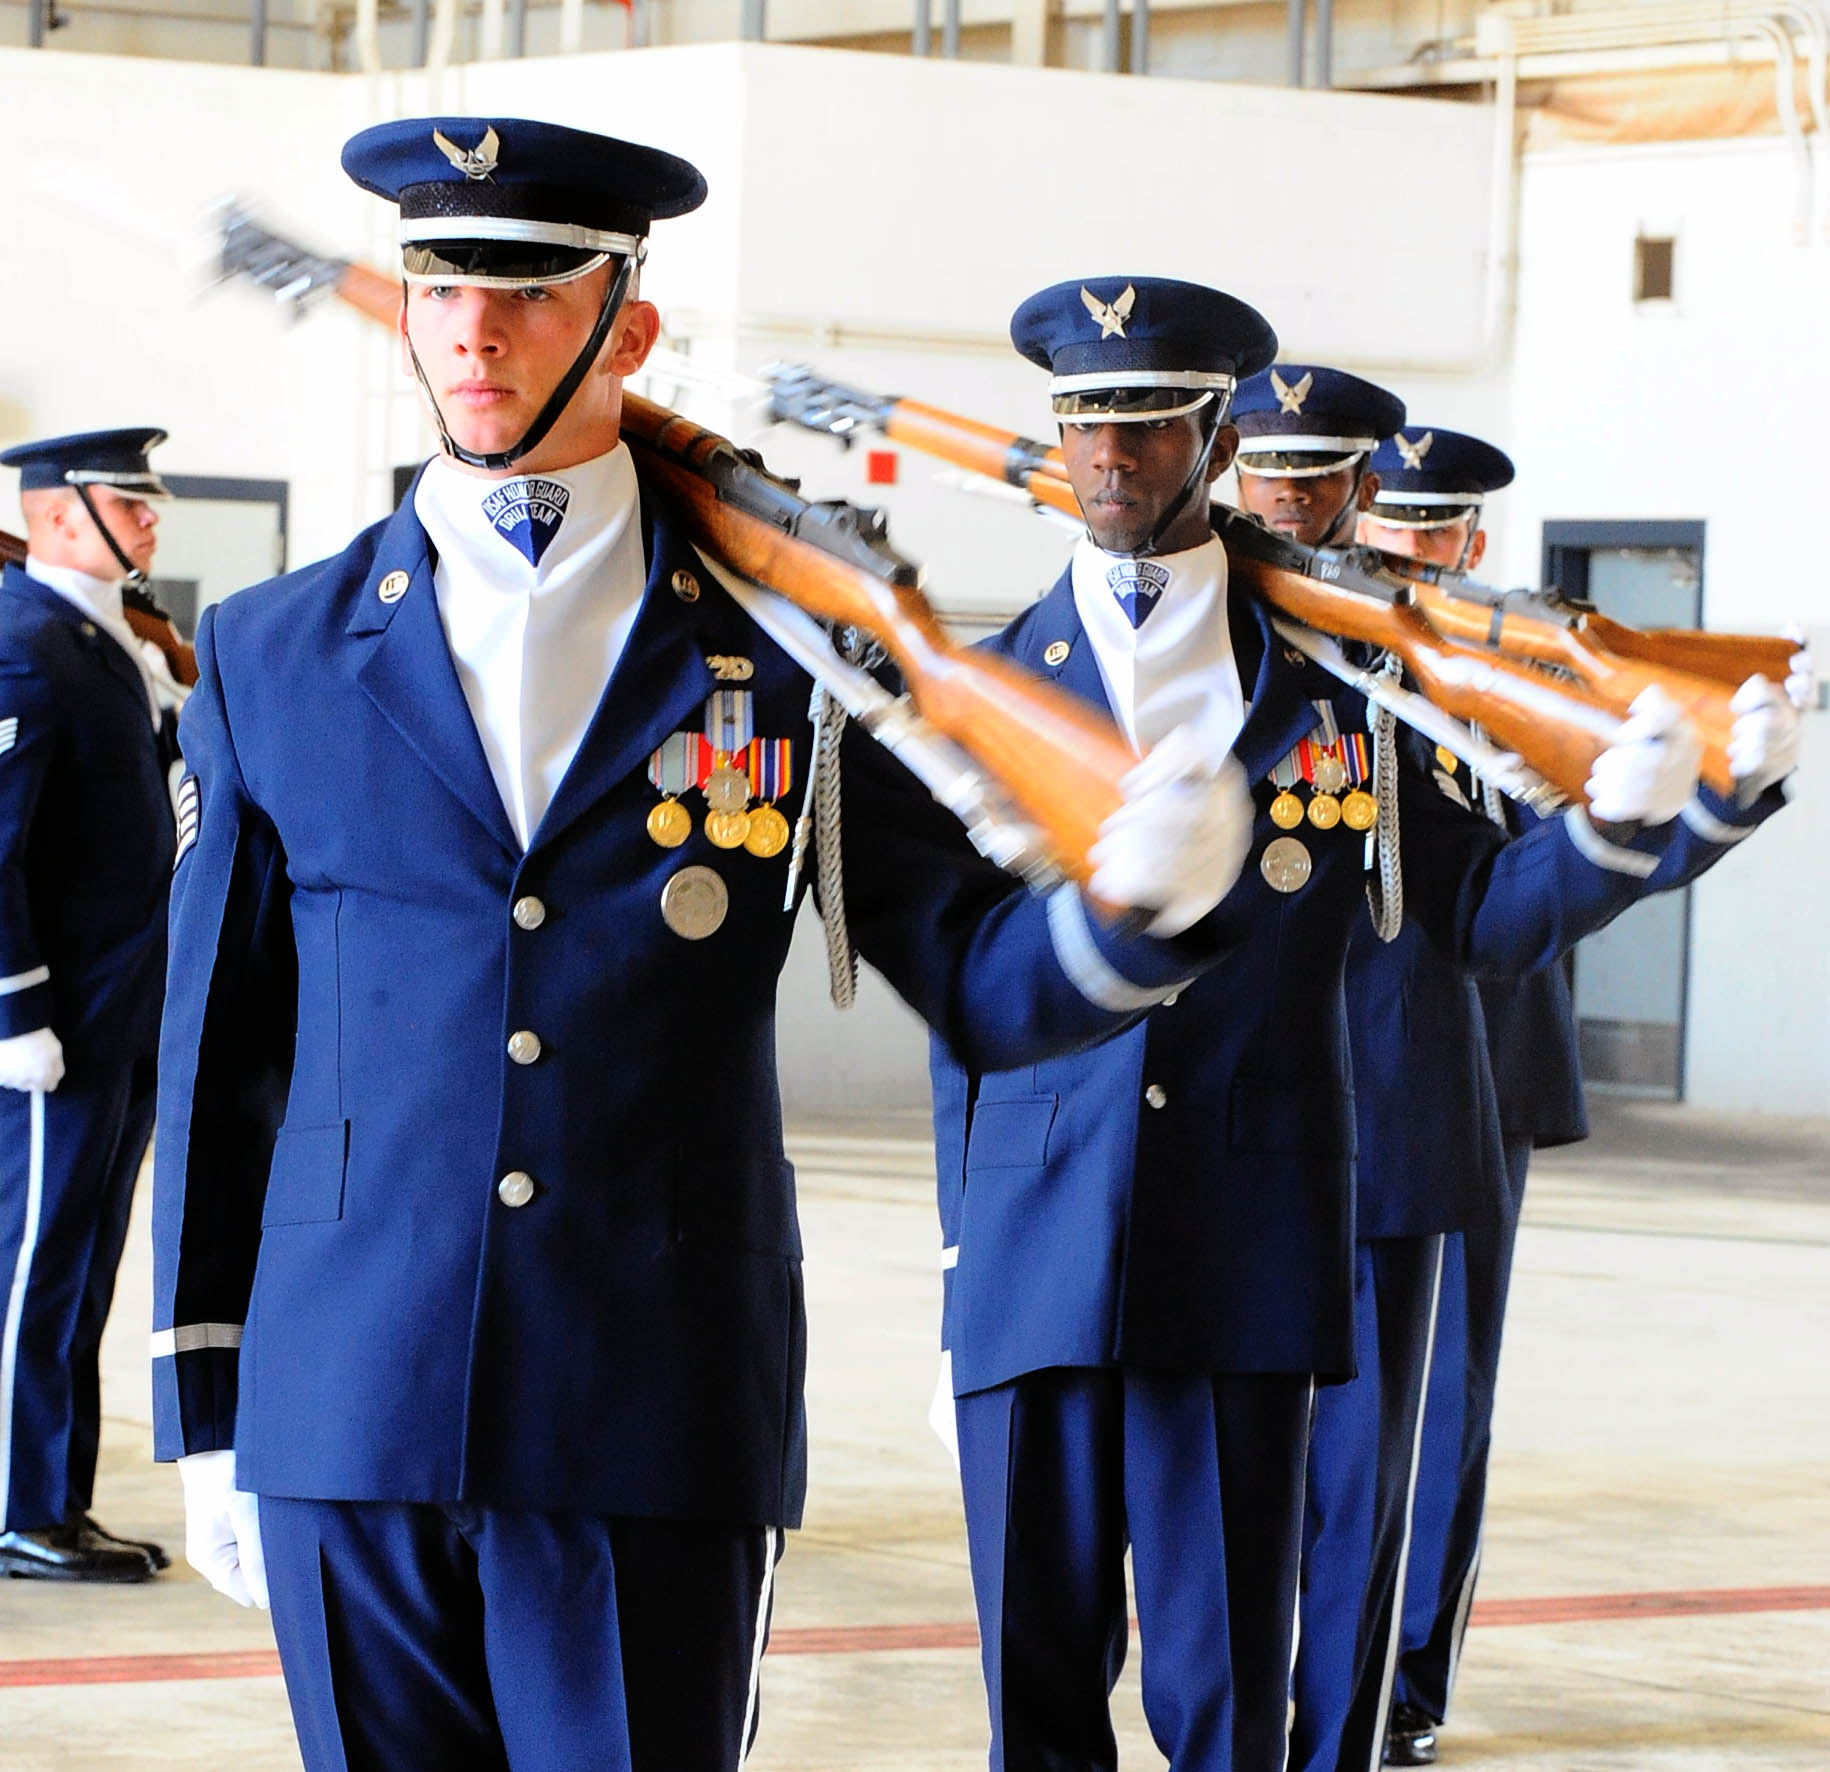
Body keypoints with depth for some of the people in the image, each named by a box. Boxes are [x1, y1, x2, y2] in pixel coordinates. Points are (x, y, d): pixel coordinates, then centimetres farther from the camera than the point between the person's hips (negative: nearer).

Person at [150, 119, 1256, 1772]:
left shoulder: (784, 655, 5)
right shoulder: (273, 657, 9)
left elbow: (983, 981, 5)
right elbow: (217, 1061, 11)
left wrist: (1135, 906, -18)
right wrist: (206, 1419, 10)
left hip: (665, 1437, -1)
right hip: (351, 1430, 2)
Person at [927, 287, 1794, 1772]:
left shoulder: (1328, 682, 8)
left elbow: (1483, 910, 8)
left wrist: (1624, 815, -11)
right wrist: (963, 1238, 7)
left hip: (1253, 1250, -1)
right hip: (1037, 1252, 1)